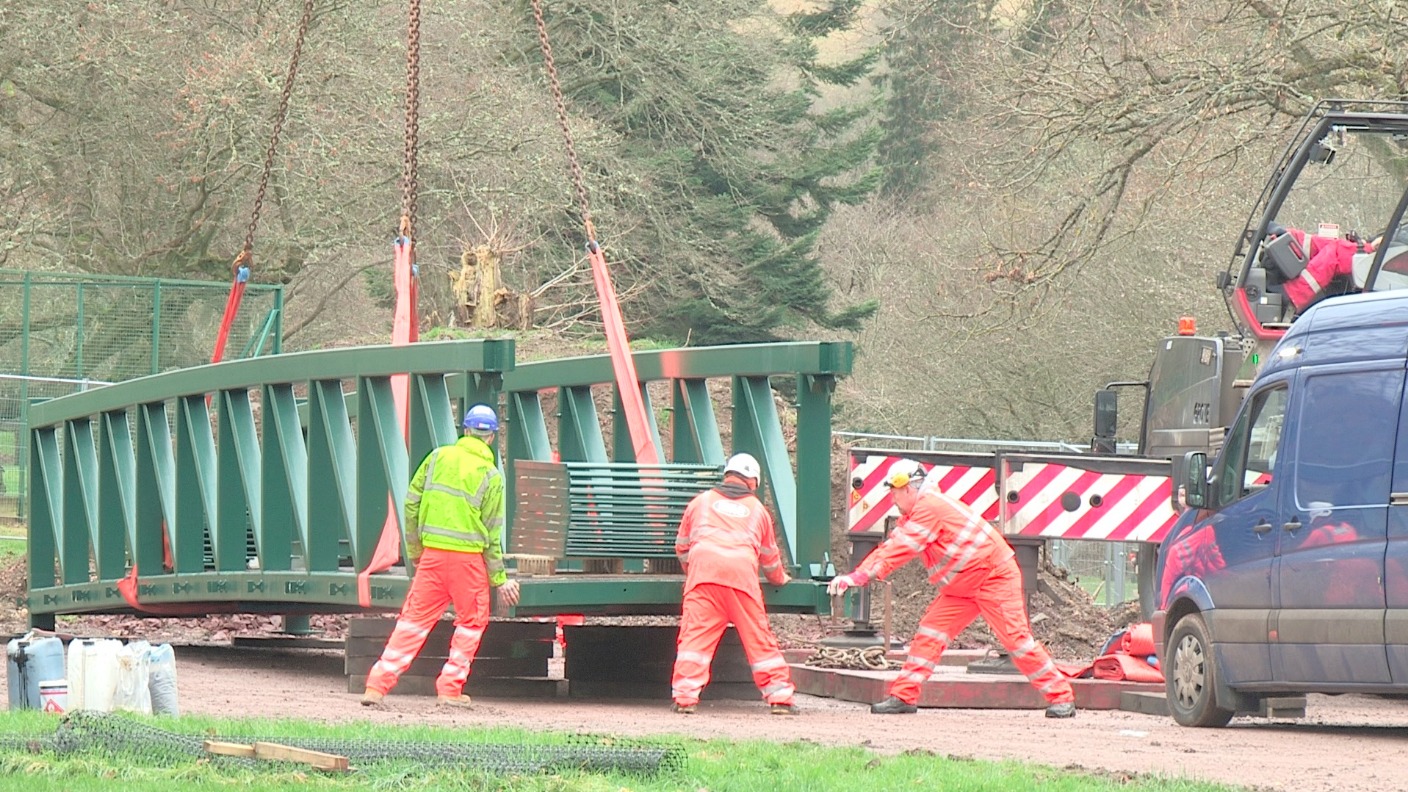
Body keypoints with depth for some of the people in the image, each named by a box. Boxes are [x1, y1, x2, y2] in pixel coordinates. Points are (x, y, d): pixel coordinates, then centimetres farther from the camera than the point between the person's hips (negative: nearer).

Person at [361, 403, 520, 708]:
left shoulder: (438, 457, 6)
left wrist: (414, 550, 19)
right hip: (467, 557, -3)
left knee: (414, 618, 8)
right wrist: (499, 578, 7)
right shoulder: (490, 476, -2)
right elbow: (491, 532, -1)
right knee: (472, 620, 14)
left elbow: (412, 504, 8)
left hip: (432, 552, 3)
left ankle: (378, 684, 1)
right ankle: (450, 688, 11)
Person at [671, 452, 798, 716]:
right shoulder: (757, 509, 26)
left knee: (695, 634, -4)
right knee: (758, 636, 6)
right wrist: (779, 578, 55)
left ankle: (685, 696, -14)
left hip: (703, 567, 0)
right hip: (742, 571, 0)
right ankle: (780, 696, 8)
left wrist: (691, 573, 46)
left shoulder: (701, 501, 24)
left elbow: (682, 546, 29)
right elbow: (770, 556, 35)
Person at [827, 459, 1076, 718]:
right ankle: (904, 695, 0)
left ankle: (1062, 696, -3)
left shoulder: (929, 507, -20)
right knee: (930, 632, 1)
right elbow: (890, 546, 5)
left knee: (1015, 637, -10)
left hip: (995, 576, -10)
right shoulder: (916, 513, 11)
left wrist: (861, 577, -28)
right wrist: (855, 576, -8)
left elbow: (901, 550, -26)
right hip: (962, 586, 10)